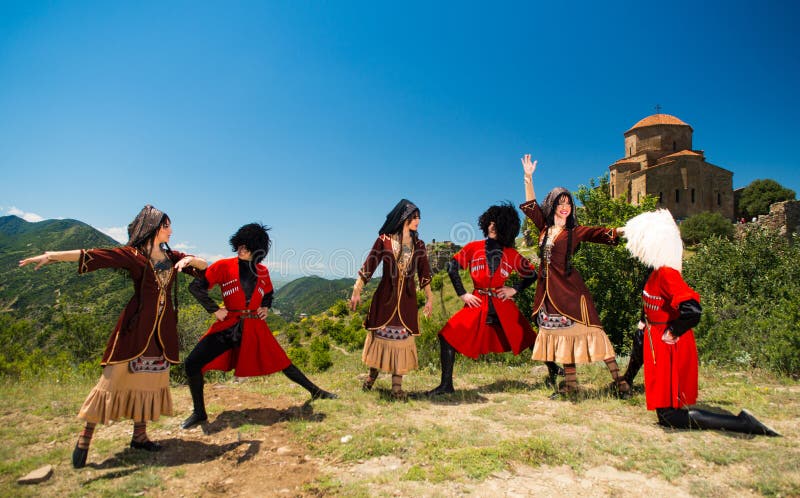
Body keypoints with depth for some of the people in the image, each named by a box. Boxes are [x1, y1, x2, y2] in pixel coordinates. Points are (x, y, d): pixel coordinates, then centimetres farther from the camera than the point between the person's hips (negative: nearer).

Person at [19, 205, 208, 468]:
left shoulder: (171, 256, 11)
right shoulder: (132, 254, -4)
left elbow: (204, 265, 9)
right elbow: (92, 255, -11)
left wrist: (189, 259, -12)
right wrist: (52, 256, -19)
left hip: (162, 328, 5)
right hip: (136, 325, -5)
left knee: (150, 378, 8)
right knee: (116, 377, -4)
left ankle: (139, 435, 18)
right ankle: (85, 436, 9)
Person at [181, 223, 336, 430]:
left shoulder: (262, 272, 4)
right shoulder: (223, 266, -7)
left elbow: (269, 294, 24)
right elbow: (196, 286, -5)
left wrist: (266, 308, 6)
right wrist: (214, 309, -10)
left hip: (256, 327, 1)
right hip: (228, 325, -1)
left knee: (282, 362, 5)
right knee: (192, 363, -11)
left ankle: (315, 391, 22)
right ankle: (199, 413, 8)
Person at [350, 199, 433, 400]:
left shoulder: (418, 245, 7)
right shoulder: (384, 240, -3)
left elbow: (424, 274, 11)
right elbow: (368, 267, -3)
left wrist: (429, 299, 10)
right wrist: (356, 292, -7)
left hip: (407, 297, 2)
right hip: (385, 295, -2)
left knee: (402, 337, 0)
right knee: (379, 334, 6)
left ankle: (397, 385, 7)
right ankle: (372, 373, 29)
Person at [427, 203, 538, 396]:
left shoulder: (511, 255, 5)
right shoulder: (474, 247, 3)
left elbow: (531, 274, 14)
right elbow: (452, 266, 6)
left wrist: (515, 289, 1)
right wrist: (462, 294, 2)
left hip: (503, 306, 0)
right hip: (477, 304, 0)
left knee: (527, 338, -2)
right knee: (448, 335, -10)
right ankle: (446, 384, 0)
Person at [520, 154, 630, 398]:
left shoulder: (575, 231, 0)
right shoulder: (544, 227, 10)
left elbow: (599, 233, -13)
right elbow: (530, 205, 14)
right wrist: (528, 177, 10)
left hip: (569, 288, -4)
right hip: (548, 290, 4)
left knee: (588, 330, -6)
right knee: (560, 334, 8)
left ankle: (618, 379, 1)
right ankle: (570, 384, 17)